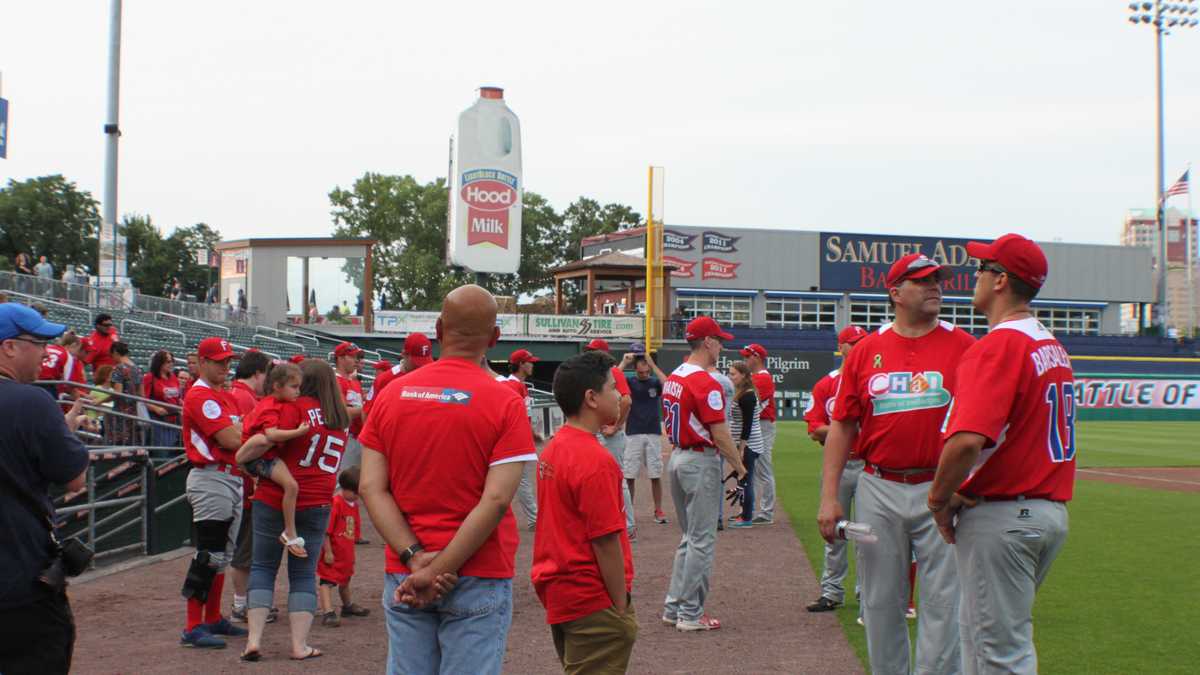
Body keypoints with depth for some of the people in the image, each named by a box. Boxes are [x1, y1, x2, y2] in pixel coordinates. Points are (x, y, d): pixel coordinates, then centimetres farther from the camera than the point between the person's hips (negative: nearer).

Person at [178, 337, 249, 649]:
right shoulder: (201, 396, -13)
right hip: (212, 480, -10)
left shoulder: (225, 396, 18)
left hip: (232, 479, 10)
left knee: (223, 553, 16)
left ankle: (213, 619, 26)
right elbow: (230, 439, -20)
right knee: (208, 556, -10)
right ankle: (193, 628, -7)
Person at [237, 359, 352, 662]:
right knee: (304, 573, 11)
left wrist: (239, 456, -7)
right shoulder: (341, 417, 8)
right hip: (317, 503, 4)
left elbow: (265, 439, -24)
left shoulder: (297, 407, -10)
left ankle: (254, 639, 1)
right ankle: (300, 644, 6)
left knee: (263, 567, 8)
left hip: (275, 498, -4)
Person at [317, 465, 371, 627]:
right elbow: (326, 530, -21)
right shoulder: (335, 503, -19)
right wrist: (327, 551, -20)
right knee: (327, 581, -9)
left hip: (346, 554, 9)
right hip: (332, 555, -9)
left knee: (345, 580, 25)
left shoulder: (354, 505, 8)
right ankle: (327, 613, -15)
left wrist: (351, 553, 20)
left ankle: (348, 606, 41)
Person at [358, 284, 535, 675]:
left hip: (403, 580, 4)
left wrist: (415, 558, -8)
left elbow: (371, 488, -2)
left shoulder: (391, 396, 4)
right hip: (478, 578, -4)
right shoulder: (505, 403, -8)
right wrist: (439, 571, -14)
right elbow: (496, 501, -16)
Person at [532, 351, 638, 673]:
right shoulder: (596, 460, -20)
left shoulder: (552, 448, 7)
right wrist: (621, 606, -12)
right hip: (592, 601, -9)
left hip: (556, 590, 9)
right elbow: (605, 541, -20)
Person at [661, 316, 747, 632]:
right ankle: (691, 614, 3)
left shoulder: (673, 377, 10)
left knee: (689, 538, 17)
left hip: (676, 458, 9)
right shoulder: (705, 382, -18)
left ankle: (674, 607, 19)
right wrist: (740, 467, -11)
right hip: (701, 462, -9)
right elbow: (719, 433, -19)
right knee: (702, 540, -2)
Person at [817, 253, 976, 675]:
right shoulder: (866, 351, 6)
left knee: (942, 600, 0)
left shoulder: (963, 346, 1)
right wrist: (829, 497, 0)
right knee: (881, 601, 10)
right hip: (879, 490, 2)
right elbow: (843, 426, 6)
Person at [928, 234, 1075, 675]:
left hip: (999, 518, -9)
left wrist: (940, 497, -13)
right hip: (1051, 512, 9)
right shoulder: (1055, 348, 13)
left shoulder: (998, 345, -17)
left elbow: (967, 441, -29)